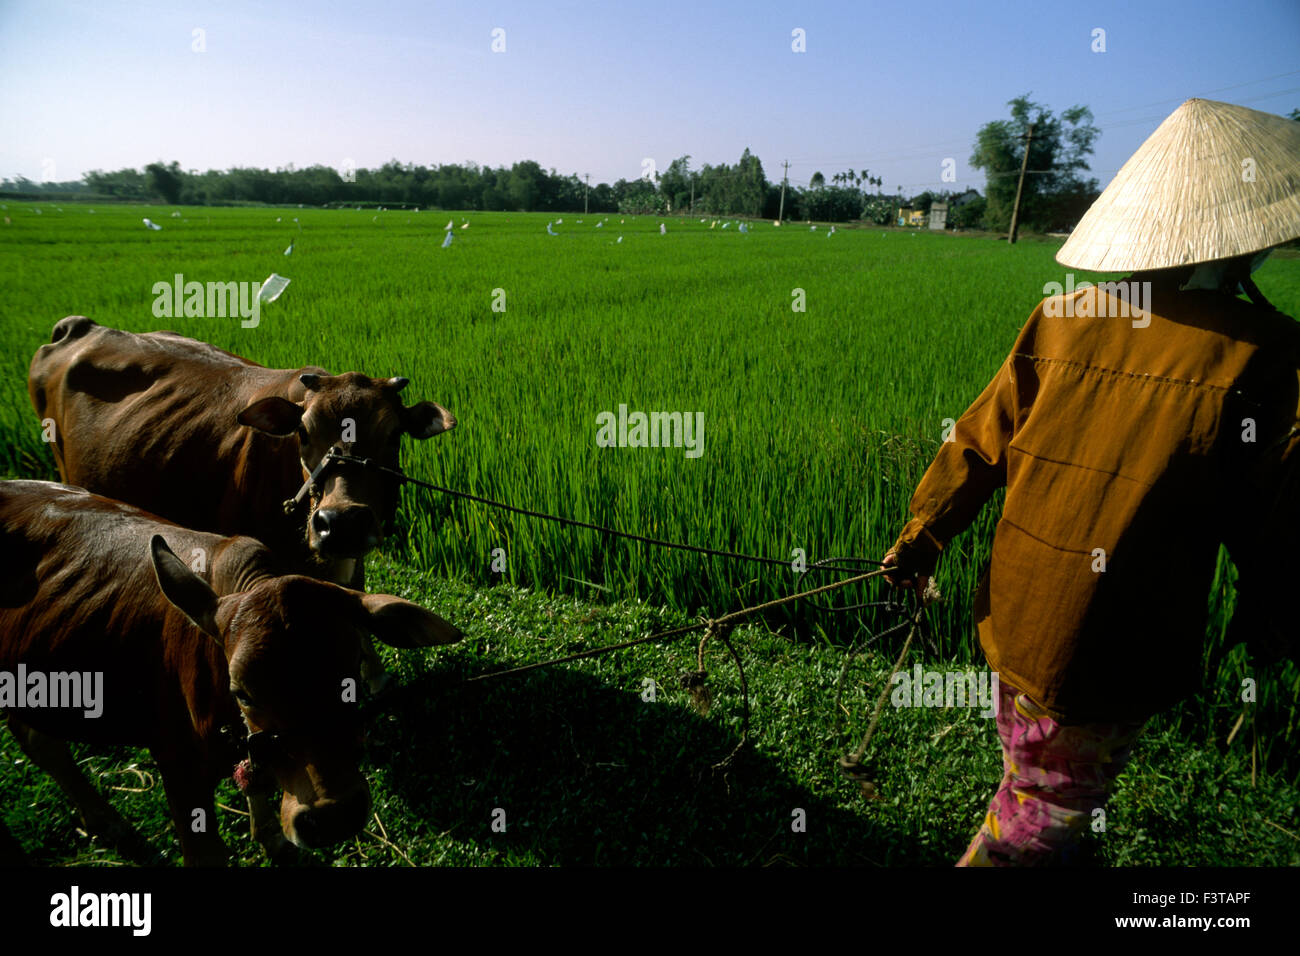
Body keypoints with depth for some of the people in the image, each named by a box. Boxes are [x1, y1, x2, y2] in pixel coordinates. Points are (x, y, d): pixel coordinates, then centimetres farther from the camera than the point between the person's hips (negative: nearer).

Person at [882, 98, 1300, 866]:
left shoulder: (1059, 319, -3)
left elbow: (981, 442, 1)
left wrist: (924, 535, 11)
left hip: (1014, 615, 6)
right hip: (1110, 655, -5)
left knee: (1029, 782, 29)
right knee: (1042, 818, 10)